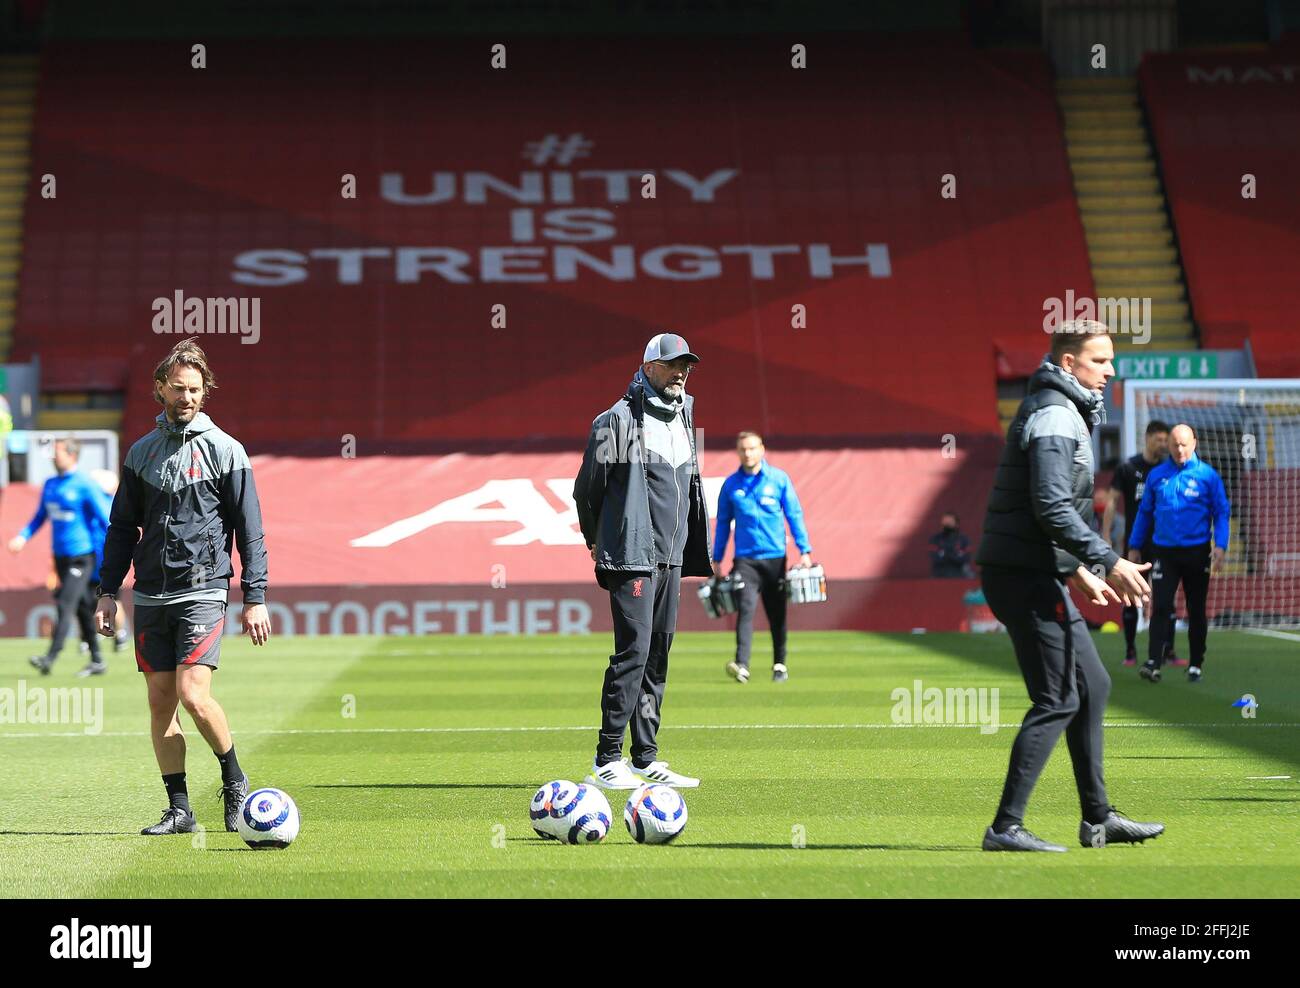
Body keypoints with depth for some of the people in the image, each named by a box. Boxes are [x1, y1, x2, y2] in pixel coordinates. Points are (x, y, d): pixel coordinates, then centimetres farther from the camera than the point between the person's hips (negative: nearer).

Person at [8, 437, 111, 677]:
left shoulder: (84, 485, -10)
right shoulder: (50, 485, 11)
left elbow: (104, 519, -9)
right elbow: (39, 518, 20)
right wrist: (23, 537, 4)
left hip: (81, 557, -7)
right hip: (60, 556, 7)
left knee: (66, 606, -14)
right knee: (82, 609, 11)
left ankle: (50, 658, -19)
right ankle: (97, 661, 18)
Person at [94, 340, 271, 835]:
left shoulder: (224, 450, 0)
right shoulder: (142, 452, 11)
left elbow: (249, 529, 0)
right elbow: (122, 527, 17)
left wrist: (255, 598, -5)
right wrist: (108, 591, 10)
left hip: (203, 591, -4)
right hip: (151, 597, 4)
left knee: (193, 695, -17)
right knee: (160, 702, 2)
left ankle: (234, 780, 6)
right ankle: (179, 809, 9)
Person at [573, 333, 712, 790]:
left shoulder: (683, 418, 16)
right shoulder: (618, 420, -8)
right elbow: (586, 487, -3)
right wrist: (598, 541, 7)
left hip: (671, 559, 8)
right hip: (632, 558, -8)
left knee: (658, 654, 8)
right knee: (634, 649, -14)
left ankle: (645, 760, 13)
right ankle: (607, 760, -13)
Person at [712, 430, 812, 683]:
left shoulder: (779, 479, 2)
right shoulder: (731, 485, 5)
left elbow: (795, 515, 4)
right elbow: (723, 523, 11)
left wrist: (805, 551, -3)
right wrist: (717, 560, 10)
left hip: (775, 557, 0)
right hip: (745, 559, 0)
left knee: (777, 614, 9)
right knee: (745, 609, -17)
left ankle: (780, 665, 22)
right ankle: (741, 665, -26)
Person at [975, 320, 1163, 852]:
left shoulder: (1059, 411, 19)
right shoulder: (1055, 418, -15)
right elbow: (1052, 507, -24)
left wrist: (1077, 569, 26)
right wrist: (1109, 562, -24)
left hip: (1038, 575, 11)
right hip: (1027, 575, -11)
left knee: (1092, 687, 16)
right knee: (1057, 701, -9)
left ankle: (1098, 818, 22)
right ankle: (1006, 827, -8)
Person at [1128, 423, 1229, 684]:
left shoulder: (1207, 475, -2)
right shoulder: (1157, 475, 5)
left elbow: (1221, 512, -2)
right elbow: (1145, 512, 12)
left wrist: (1220, 545, -14)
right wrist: (1135, 546, 12)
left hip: (1197, 552, -1)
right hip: (1164, 552, 1)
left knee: (1196, 610, 8)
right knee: (1161, 607, -10)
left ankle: (1196, 665, 17)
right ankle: (1153, 663, -15)